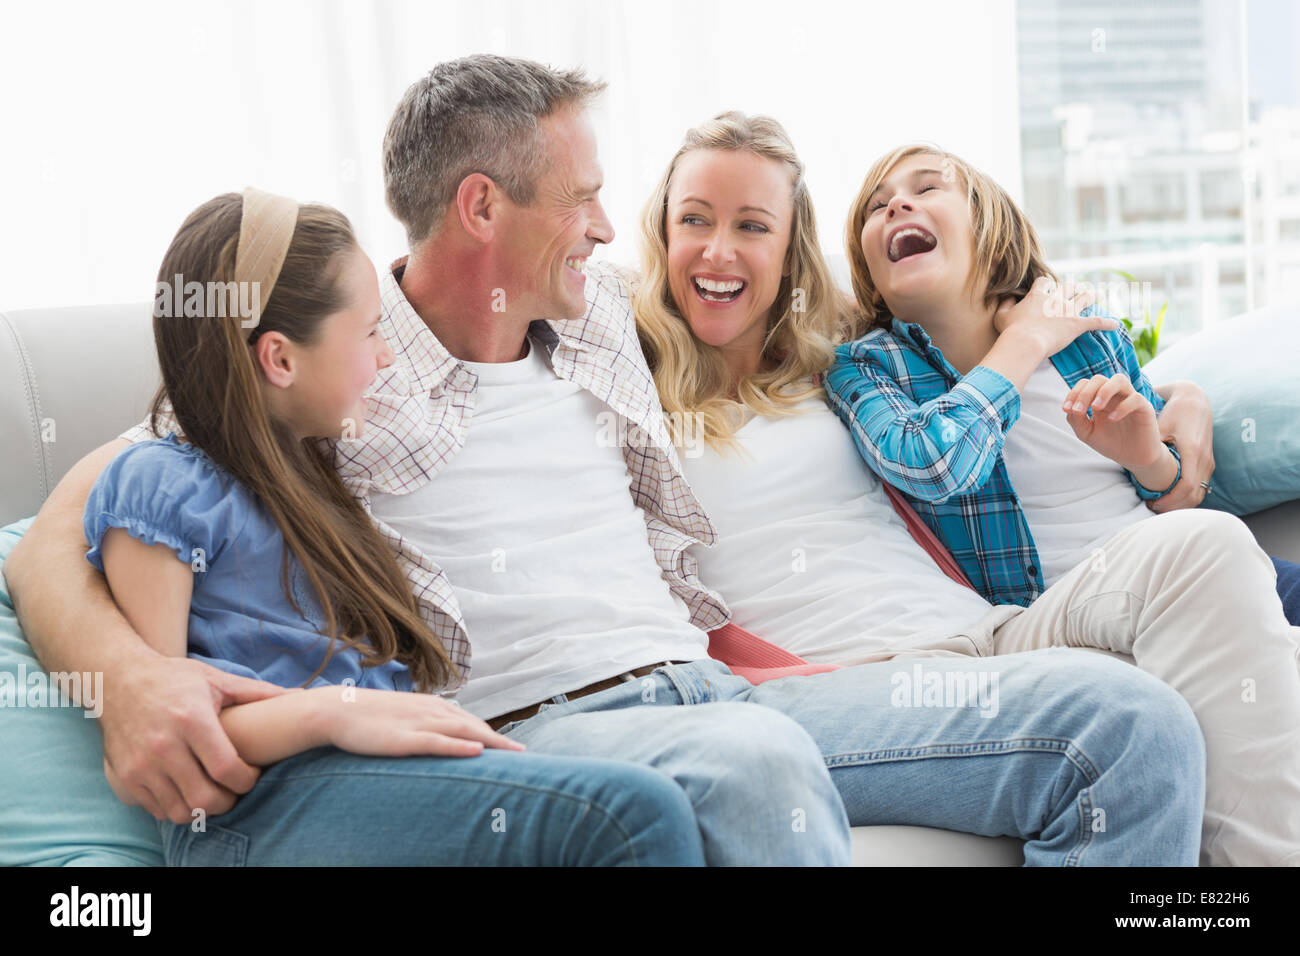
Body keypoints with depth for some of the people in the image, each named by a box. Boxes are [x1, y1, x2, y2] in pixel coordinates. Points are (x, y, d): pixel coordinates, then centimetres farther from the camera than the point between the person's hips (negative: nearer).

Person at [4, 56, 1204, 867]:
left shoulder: (602, 314, 21)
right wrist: (132, 679, -25)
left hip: (713, 689, 7)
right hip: (530, 730, -6)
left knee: (1122, 715, -12)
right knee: (750, 765, -42)